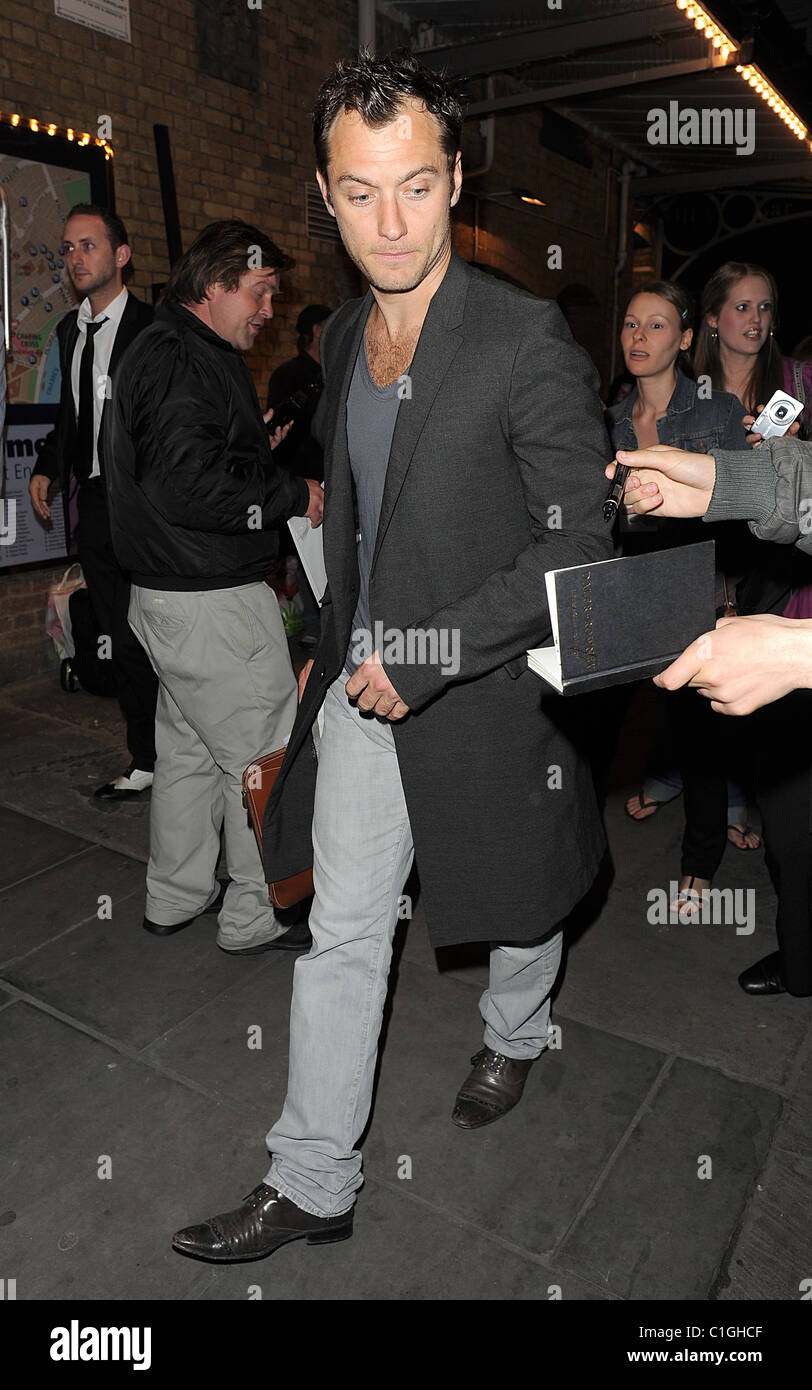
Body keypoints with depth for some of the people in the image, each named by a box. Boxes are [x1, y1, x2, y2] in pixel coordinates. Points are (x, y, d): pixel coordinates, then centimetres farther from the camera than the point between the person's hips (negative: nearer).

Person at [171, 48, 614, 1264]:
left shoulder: (528, 342, -15)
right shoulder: (342, 336, 7)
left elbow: (578, 549, -17)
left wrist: (425, 658, -21)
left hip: (486, 692, -5)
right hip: (361, 687, 5)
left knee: (521, 899, 20)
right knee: (340, 936, 9)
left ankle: (515, 1036, 53)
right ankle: (311, 1186, 26)